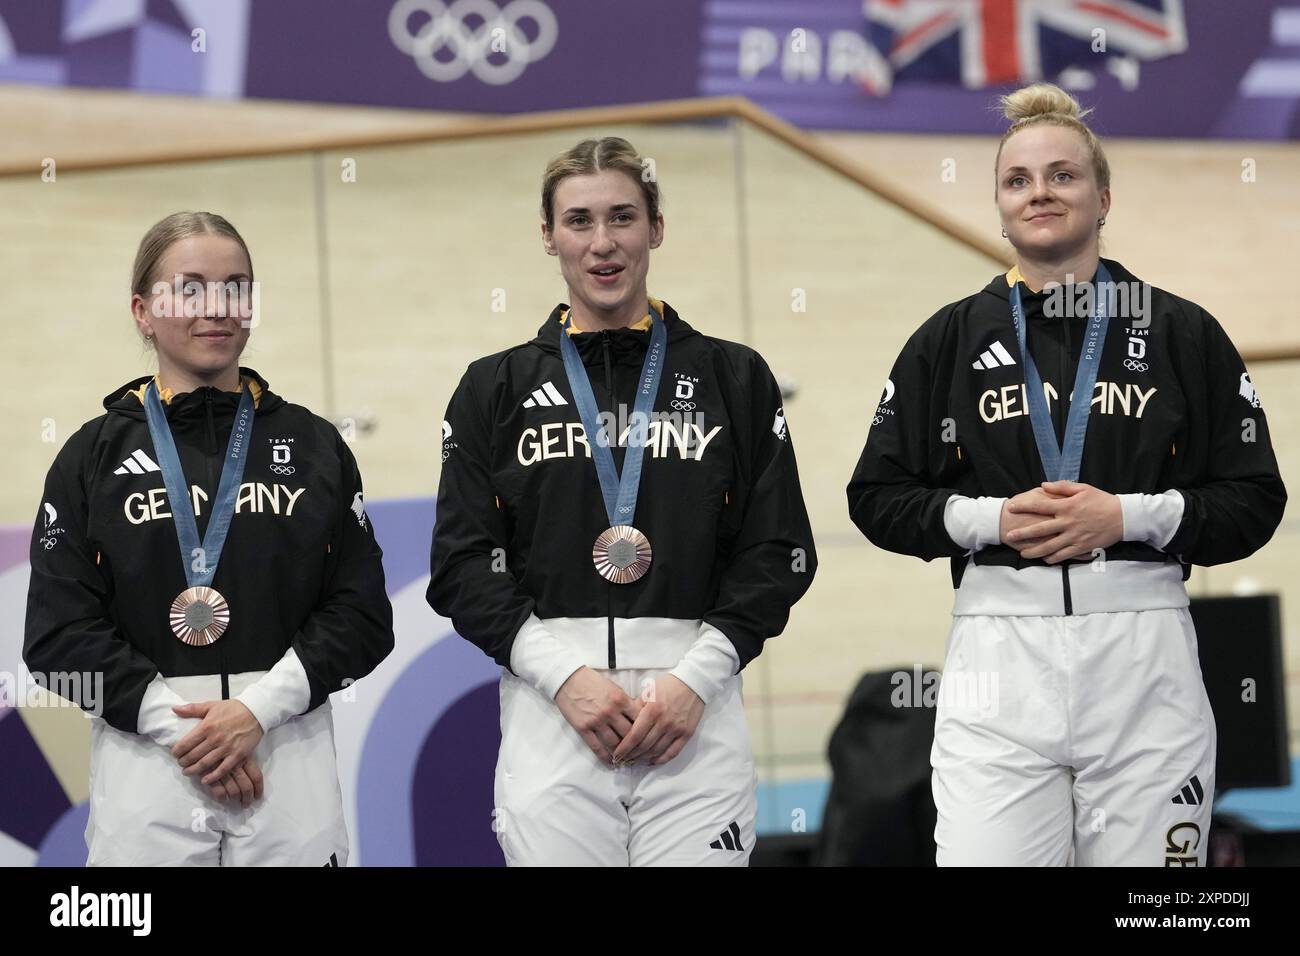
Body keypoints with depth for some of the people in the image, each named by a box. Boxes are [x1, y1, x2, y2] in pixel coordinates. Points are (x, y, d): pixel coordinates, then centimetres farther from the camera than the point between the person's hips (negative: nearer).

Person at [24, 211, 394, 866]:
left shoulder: (313, 445, 8)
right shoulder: (95, 455, 4)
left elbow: (361, 614, 3)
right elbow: (60, 633, -1)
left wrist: (258, 709, -11)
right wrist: (175, 726, -12)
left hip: (290, 762, 1)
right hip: (144, 764, -1)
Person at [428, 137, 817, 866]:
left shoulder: (734, 377, 10)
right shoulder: (496, 389, 11)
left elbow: (779, 552, 5)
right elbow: (463, 565, 4)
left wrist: (696, 676, -8)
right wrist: (563, 674, -9)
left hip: (697, 711, 0)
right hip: (549, 710, 0)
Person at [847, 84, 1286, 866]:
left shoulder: (1181, 332, 7)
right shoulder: (952, 339, 10)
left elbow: (1254, 501, 6)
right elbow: (878, 498, 10)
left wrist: (1130, 515, -10)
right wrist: (988, 517, -8)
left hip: (1143, 654, 0)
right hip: (1001, 652, 0)